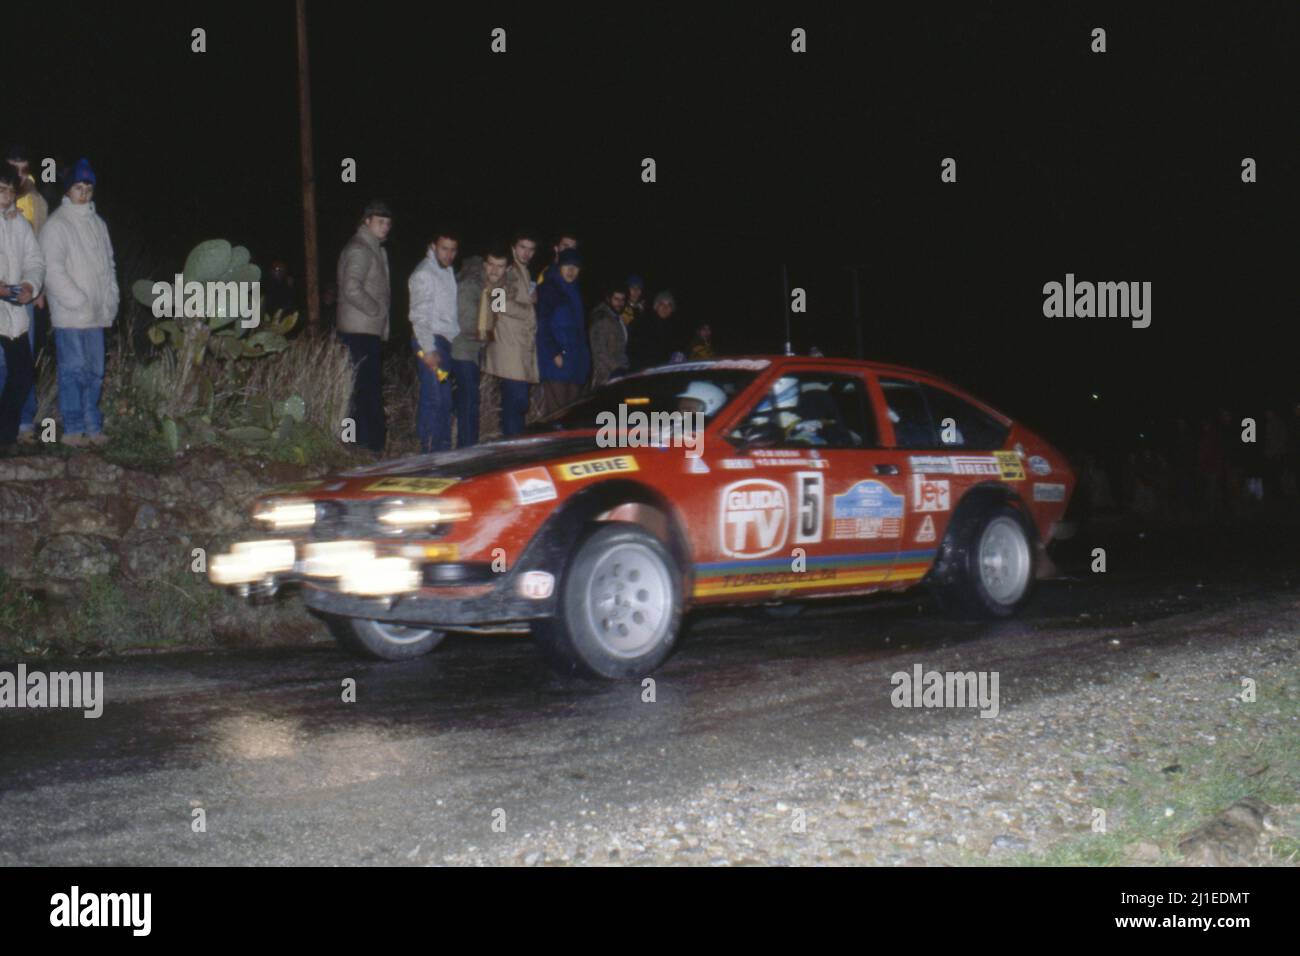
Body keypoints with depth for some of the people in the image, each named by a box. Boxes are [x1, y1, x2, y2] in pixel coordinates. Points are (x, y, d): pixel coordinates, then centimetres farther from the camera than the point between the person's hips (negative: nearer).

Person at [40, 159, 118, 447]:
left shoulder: (97, 223, 15)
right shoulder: (57, 224, -6)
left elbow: (109, 264, 18)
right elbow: (52, 270, -11)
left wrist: (110, 301, 6)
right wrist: (79, 302, -13)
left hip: (96, 315, 6)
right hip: (69, 315, -6)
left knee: (94, 371, 8)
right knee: (73, 370, -5)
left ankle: (92, 426, 15)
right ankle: (73, 429, 0)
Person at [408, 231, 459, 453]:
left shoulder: (447, 272, 17)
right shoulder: (424, 274, -11)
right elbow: (419, 315, -16)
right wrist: (428, 350, -20)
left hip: (446, 341, 9)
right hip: (430, 341, -9)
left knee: (445, 398, 12)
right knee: (433, 397, -11)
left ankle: (443, 449, 18)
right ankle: (429, 451, -9)